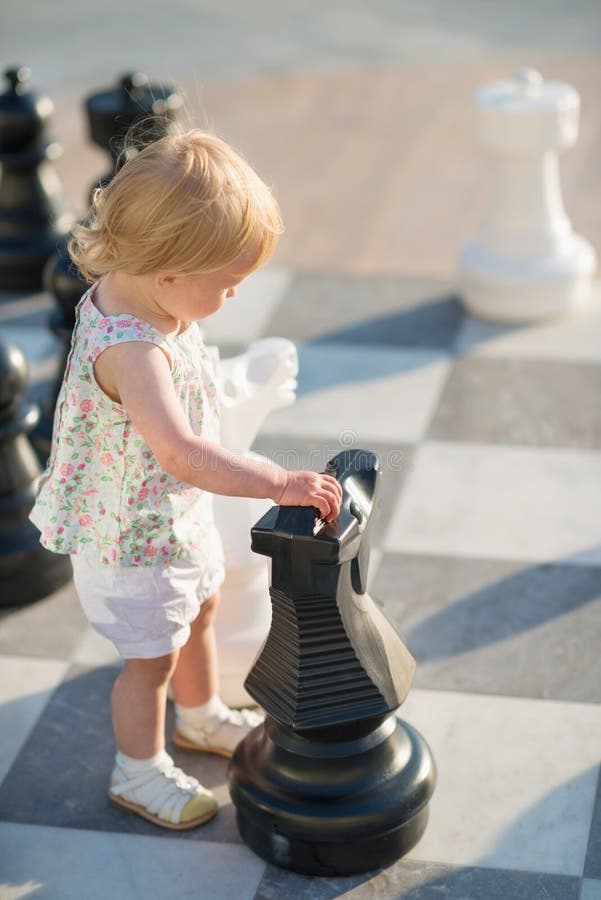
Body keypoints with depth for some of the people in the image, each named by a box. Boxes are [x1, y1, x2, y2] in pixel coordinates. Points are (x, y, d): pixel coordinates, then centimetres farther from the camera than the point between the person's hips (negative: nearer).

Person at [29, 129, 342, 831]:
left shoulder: (122, 290, -12)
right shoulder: (129, 351, -41)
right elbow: (180, 452, -52)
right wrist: (280, 482, -52)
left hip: (180, 511, 9)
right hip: (134, 538, -9)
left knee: (199, 612, 30)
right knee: (153, 656, 13)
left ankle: (201, 716, 58)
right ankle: (138, 771, 39)